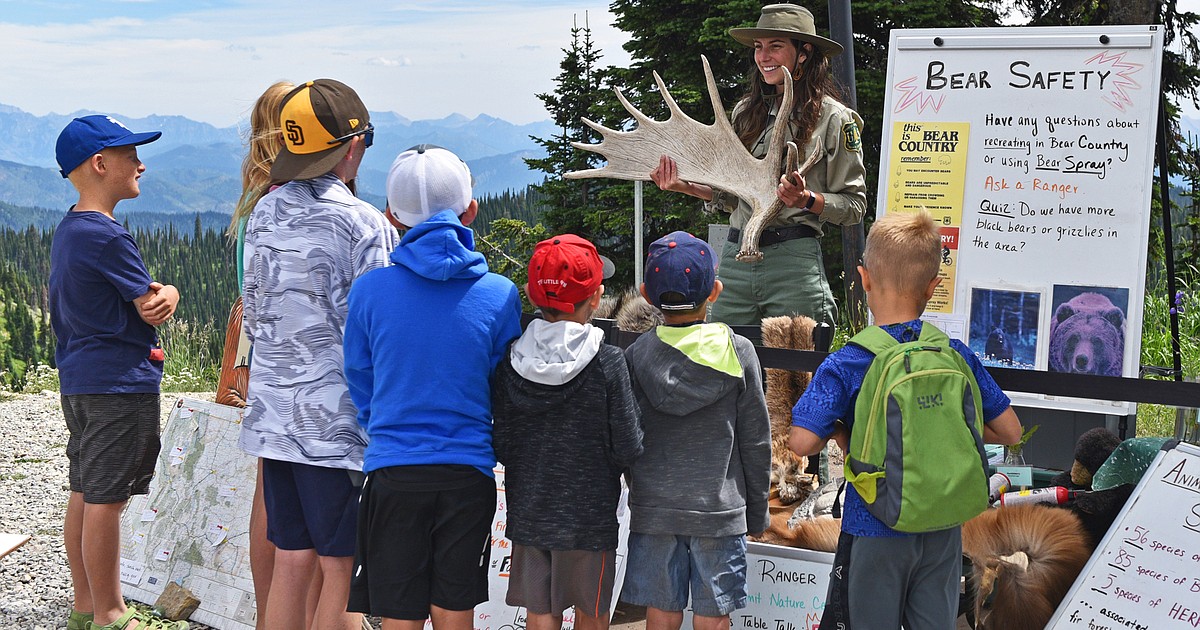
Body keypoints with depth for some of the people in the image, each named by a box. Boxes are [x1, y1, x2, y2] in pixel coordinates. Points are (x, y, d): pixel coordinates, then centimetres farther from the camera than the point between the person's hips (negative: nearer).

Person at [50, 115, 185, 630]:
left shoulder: (67, 230, 13)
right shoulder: (106, 237, -18)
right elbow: (153, 310, -15)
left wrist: (155, 294, -9)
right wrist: (166, 294, 6)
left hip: (78, 382, 10)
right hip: (119, 383, -10)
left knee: (85, 494, 15)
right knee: (105, 500, -3)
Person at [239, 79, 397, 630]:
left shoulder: (263, 214, 7)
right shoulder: (362, 224, -13)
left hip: (272, 415, 6)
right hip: (337, 419, -6)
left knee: (291, 559, 13)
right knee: (340, 566, 2)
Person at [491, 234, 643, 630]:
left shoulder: (510, 363, -5)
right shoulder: (607, 363, -14)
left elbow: (501, 447, -1)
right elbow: (628, 449, -11)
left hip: (528, 512, 3)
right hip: (589, 517, -3)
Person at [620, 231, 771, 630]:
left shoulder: (635, 356, -3)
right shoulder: (738, 353, -5)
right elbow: (756, 441, -1)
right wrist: (757, 512, 10)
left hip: (653, 508, 1)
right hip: (719, 508, -1)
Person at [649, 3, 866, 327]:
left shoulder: (833, 117, 0)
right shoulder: (746, 111, 15)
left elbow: (854, 205, -1)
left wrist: (807, 200, -18)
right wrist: (685, 186, 4)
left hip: (794, 260, -5)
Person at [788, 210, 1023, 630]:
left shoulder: (844, 366, -14)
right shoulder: (958, 356, -3)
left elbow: (801, 442, -23)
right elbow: (1010, 431, 3)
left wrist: (838, 431, -2)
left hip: (876, 533, -3)